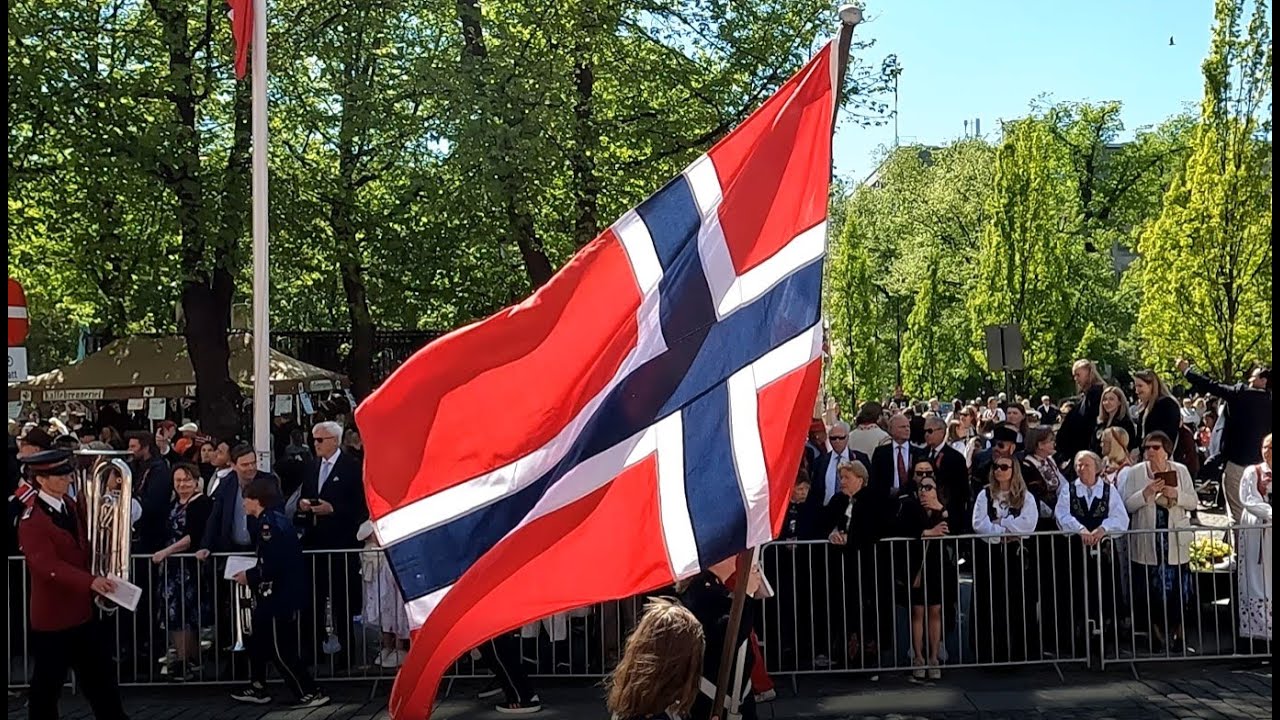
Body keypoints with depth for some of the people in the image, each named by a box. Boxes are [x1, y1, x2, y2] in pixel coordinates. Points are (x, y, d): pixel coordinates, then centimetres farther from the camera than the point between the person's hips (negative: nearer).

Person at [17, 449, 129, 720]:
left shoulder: (72, 506, 5)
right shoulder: (32, 520, -18)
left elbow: (84, 548, 17)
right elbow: (48, 565, -30)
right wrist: (90, 581, -43)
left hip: (85, 611, 7)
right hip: (53, 616, -7)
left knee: (102, 681, 14)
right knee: (47, 687, 7)